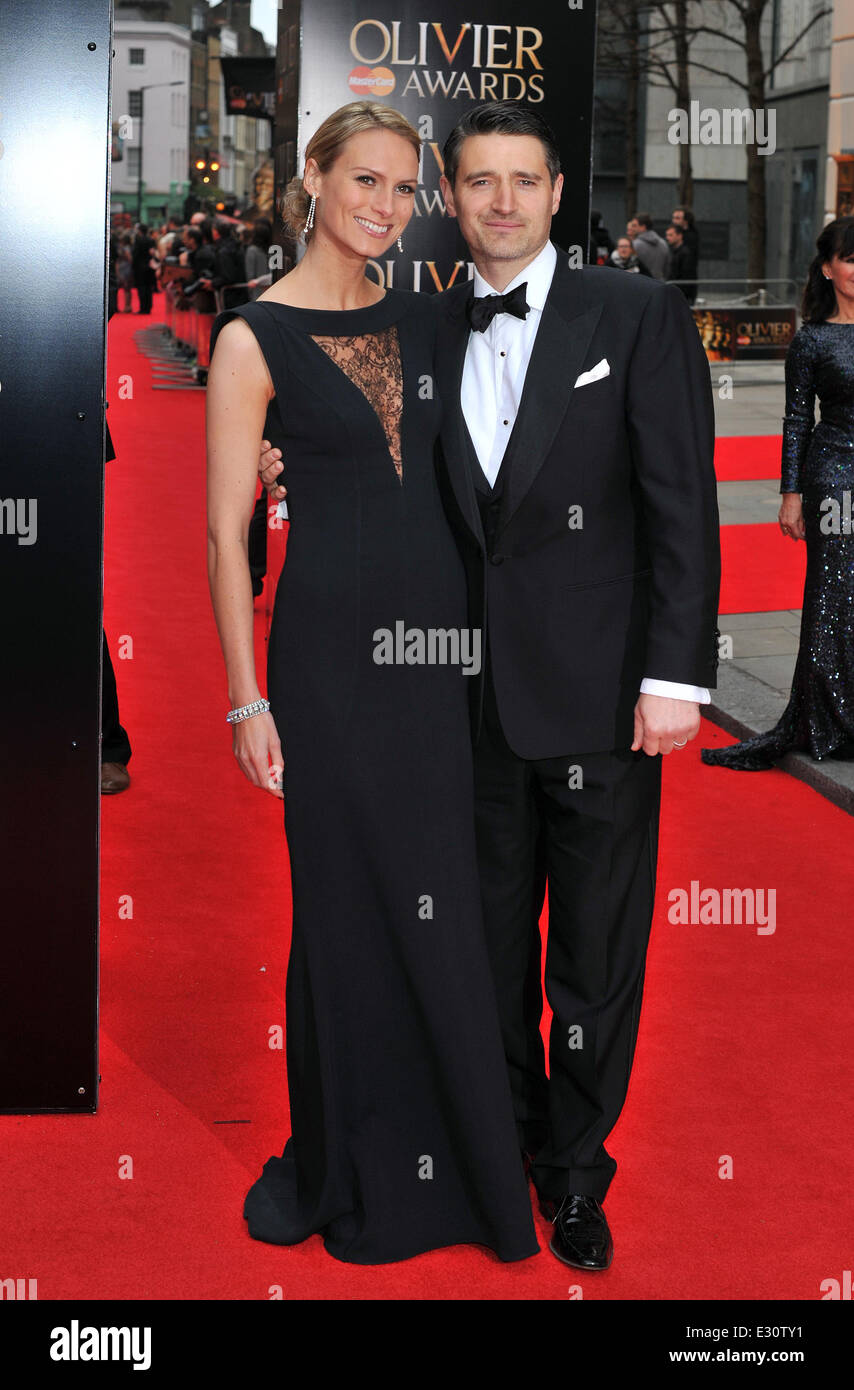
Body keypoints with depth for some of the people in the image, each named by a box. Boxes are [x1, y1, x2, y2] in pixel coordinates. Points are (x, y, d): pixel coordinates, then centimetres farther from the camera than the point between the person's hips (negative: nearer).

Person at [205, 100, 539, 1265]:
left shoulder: (419, 320, 9)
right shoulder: (255, 337, -6)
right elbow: (225, 532, -7)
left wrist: (479, 624, 10)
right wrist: (248, 699, -9)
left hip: (438, 636, 5)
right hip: (331, 643, -4)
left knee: (442, 896, 10)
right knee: (352, 901, 5)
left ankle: (448, 1147, 27)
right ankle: (355, 1168, 24)